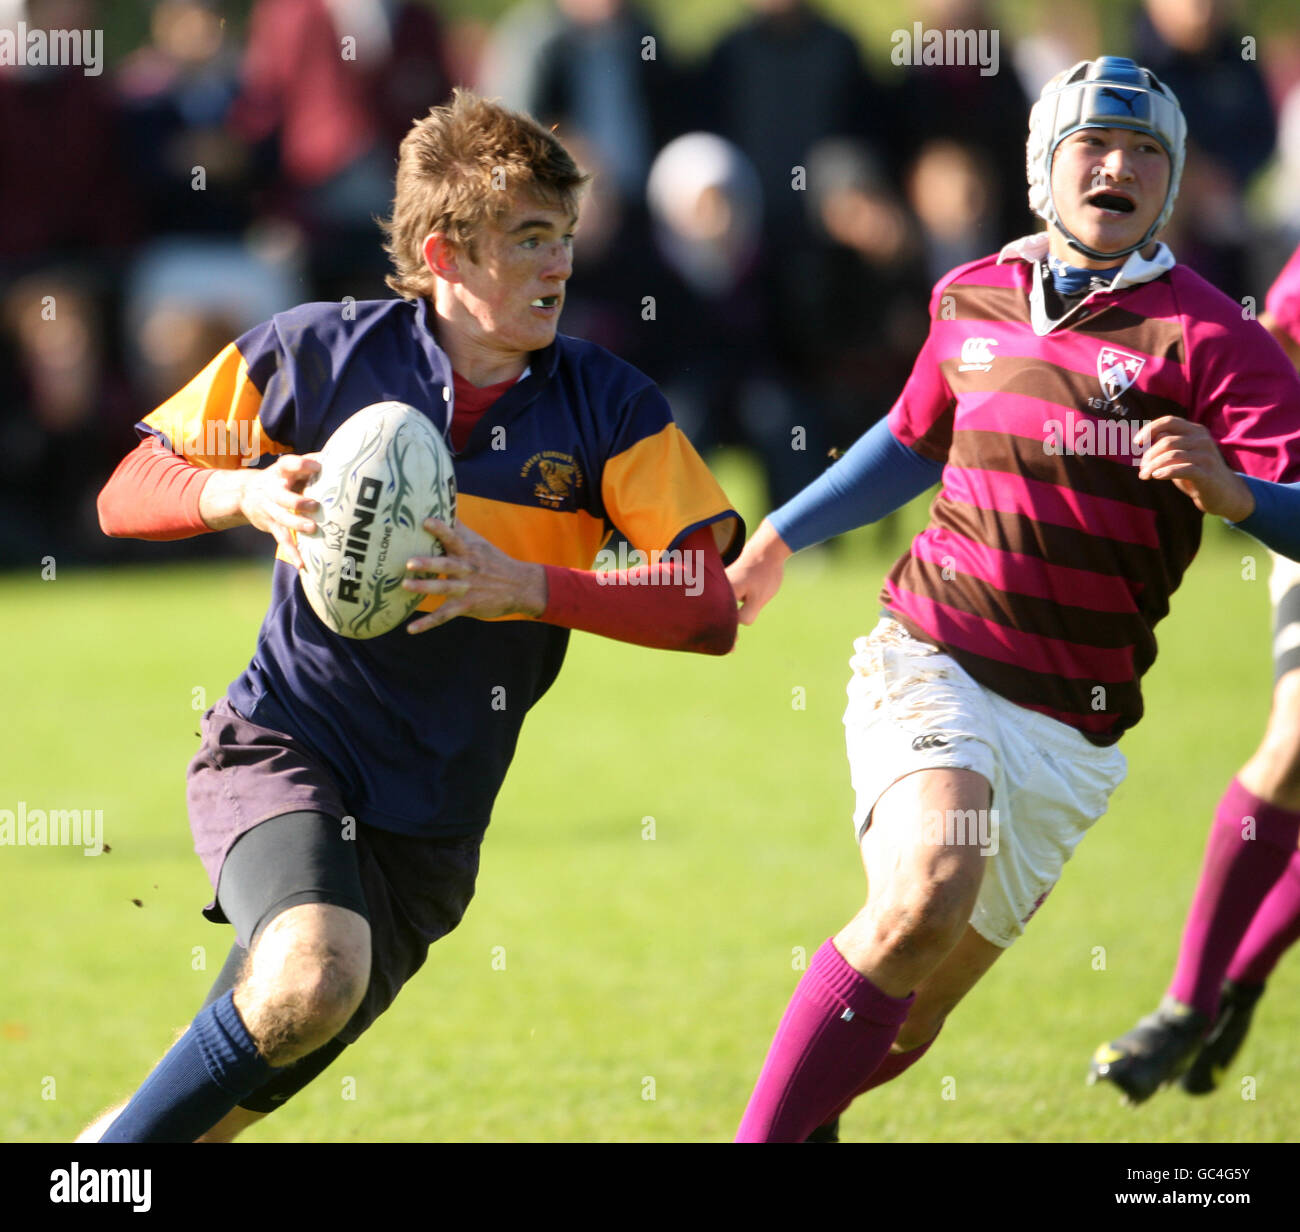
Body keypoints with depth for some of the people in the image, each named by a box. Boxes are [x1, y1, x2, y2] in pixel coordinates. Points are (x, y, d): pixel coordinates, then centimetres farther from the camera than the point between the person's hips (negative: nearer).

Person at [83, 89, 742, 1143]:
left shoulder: (606, 408, -3)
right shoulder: (316, 354, -4)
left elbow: (710, 606, -9)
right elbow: (128, 497, 4)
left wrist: (528, 588, -22)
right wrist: (244, 494, -18)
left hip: (429, 822, 3)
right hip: (283, 748, -3)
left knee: (224, 1102, 6)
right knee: (315, 977, -32)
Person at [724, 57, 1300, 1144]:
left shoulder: (1208, 336, -6)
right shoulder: (970, 300, 8)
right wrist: (778, 540, 35)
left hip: (1069, 731, 0)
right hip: (930, 668, 0)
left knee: (913, 1016, 5)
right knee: (927, 894, -28)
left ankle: (808, 1113, 33)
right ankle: (766, 1138, -23)